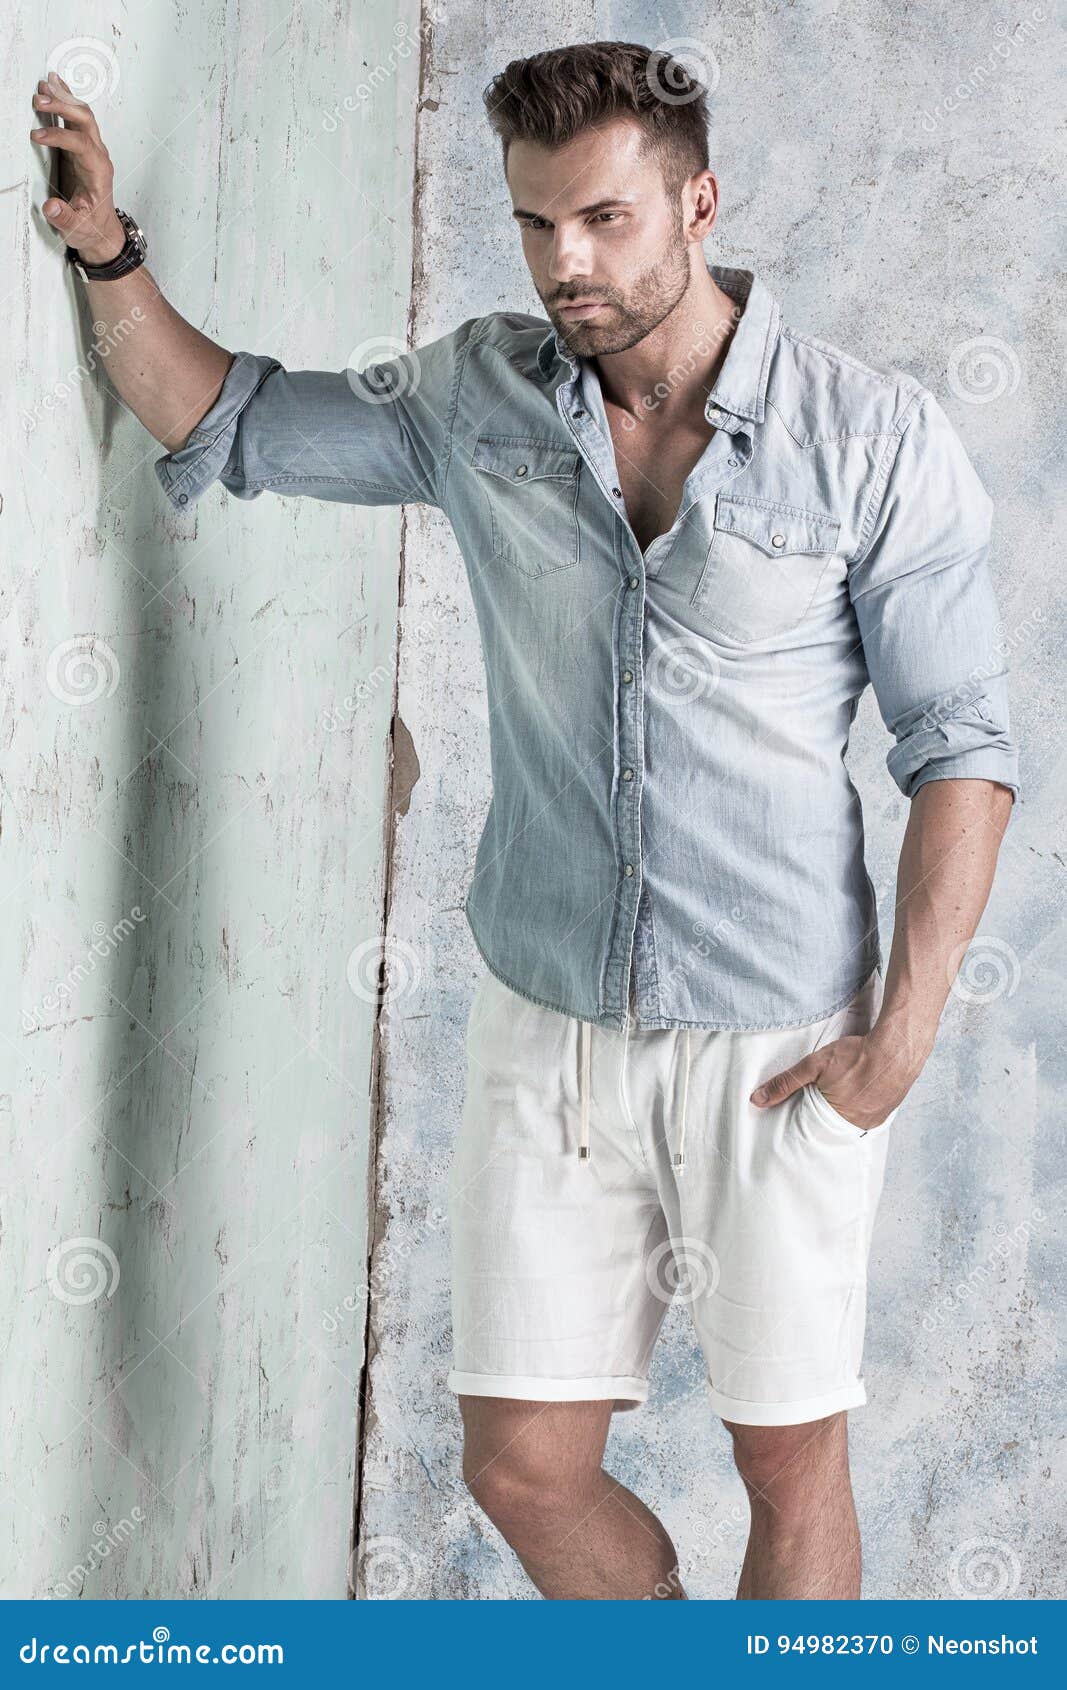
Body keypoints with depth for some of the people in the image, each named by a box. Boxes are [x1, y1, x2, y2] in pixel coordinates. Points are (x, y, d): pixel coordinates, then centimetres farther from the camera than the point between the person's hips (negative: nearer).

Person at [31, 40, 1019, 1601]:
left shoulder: (878, 440, -7)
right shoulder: (479, 399, 3)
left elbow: (961, 746, -5)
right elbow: (224, 424, 14)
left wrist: (907, 1028, -11)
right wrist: (112, 257, -3)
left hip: (782, 1047, -3)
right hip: (549, 1023, 3)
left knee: (791, 1465, 8)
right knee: (523, 1463, 6)